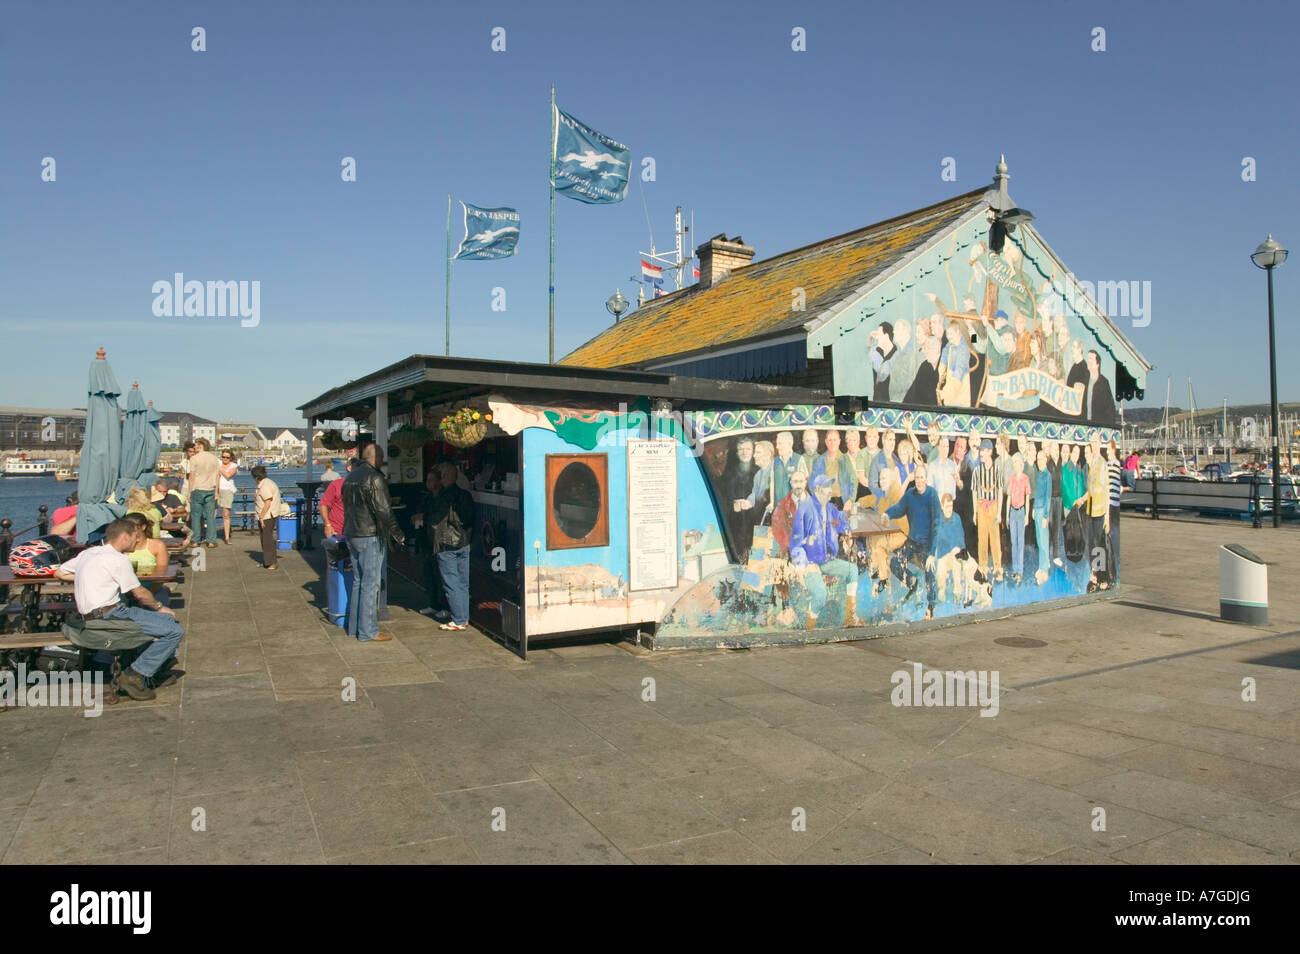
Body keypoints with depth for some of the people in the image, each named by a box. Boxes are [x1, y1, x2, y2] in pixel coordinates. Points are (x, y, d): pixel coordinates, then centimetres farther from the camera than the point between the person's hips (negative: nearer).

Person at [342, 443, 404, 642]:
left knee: (358, 581, 16)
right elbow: (383, 511, -18)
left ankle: (353, 626, 22)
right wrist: (398, 535, -9)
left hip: (352, 535, 9)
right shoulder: (374, 478, -14)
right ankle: (368, 631, -1)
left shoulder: (350, 477, 13)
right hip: (370, 537, -9)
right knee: (370, 583, -4)